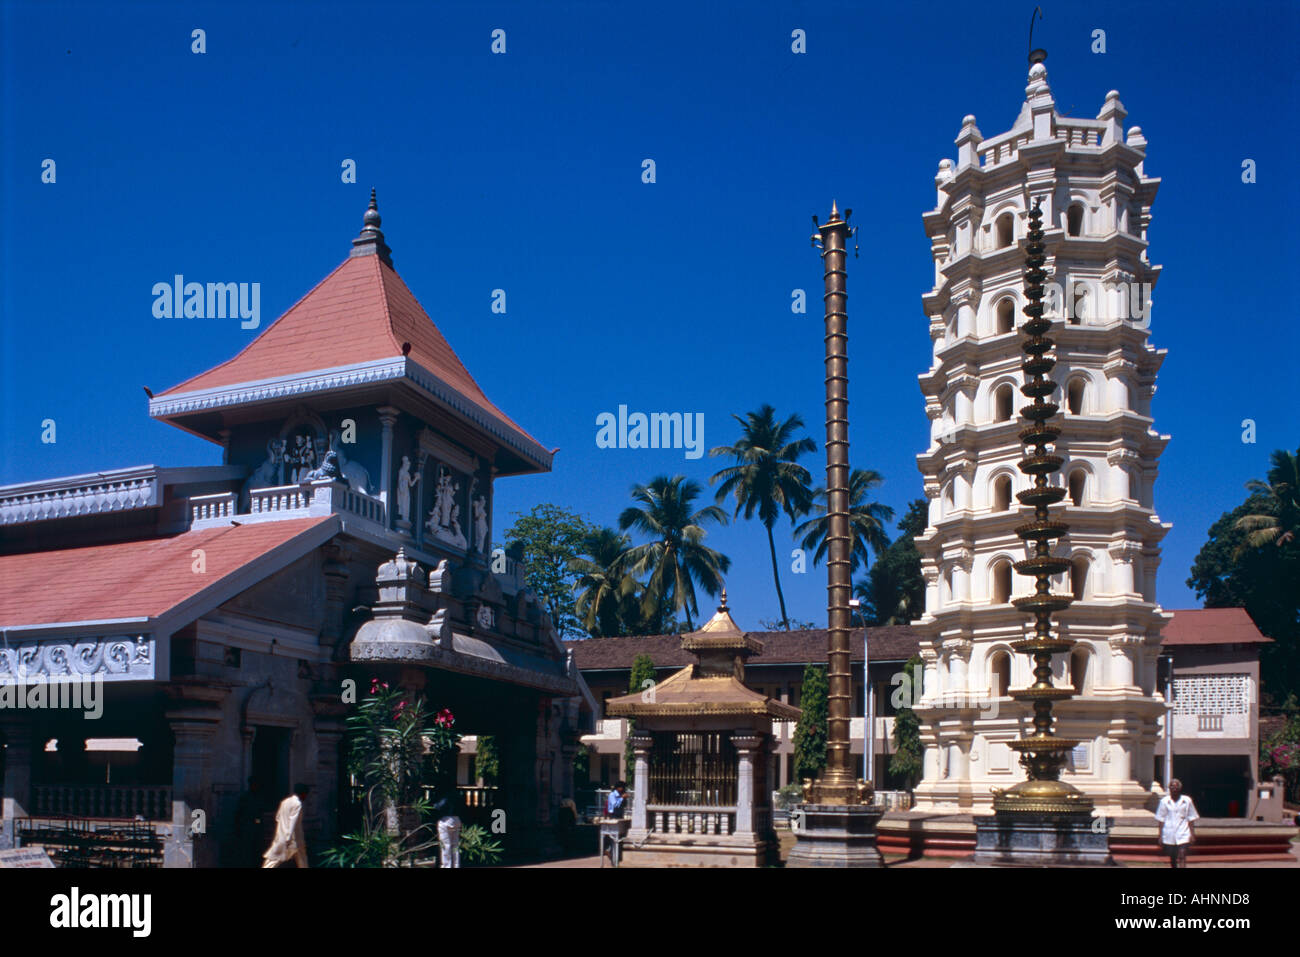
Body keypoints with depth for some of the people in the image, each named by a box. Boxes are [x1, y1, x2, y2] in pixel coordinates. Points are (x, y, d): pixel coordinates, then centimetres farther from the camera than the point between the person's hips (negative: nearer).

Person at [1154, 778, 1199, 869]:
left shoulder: (1187, 801, 1)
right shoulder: (1164, 801, 2)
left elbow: (1190, 819, 6)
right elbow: (1161, 820, 4)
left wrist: (1192, 834, 2)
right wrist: (1160, 836, 2)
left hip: (1183, 834, -2)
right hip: (1169, 835, 2)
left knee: (1182, 857, -14)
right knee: (1172, 858, 12)